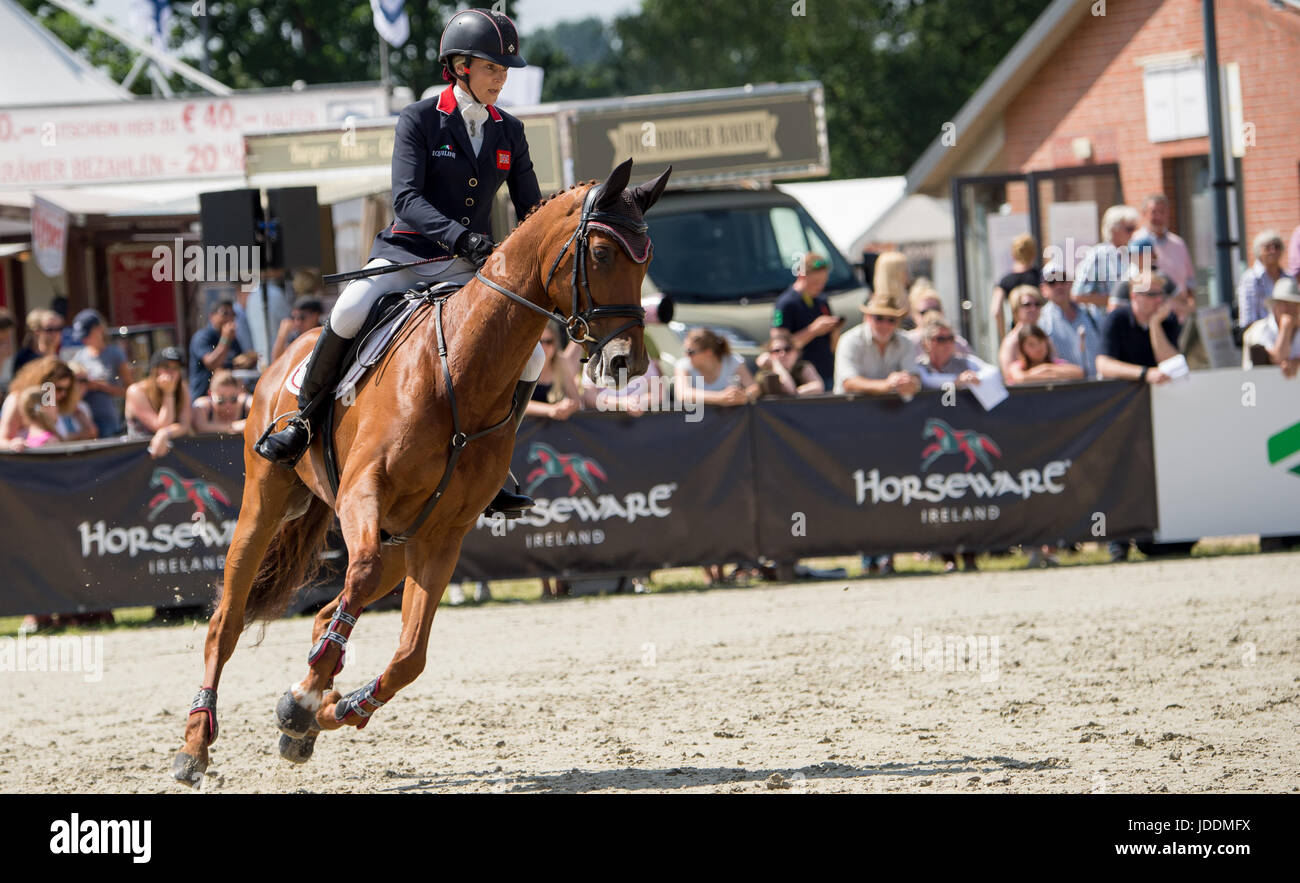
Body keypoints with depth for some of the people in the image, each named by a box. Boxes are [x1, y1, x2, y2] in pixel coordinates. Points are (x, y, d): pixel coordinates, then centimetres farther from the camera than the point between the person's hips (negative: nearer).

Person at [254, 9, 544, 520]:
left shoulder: (509, 133, 9)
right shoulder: (419, 120, -5)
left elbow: (531, 211, 10)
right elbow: (406, 198, -17)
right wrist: (459, 236, -32)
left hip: (470, 271, 4)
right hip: (408, 256, -4)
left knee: (529, 355, -14)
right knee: (350, 313, -33)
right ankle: (304, 420, -10)